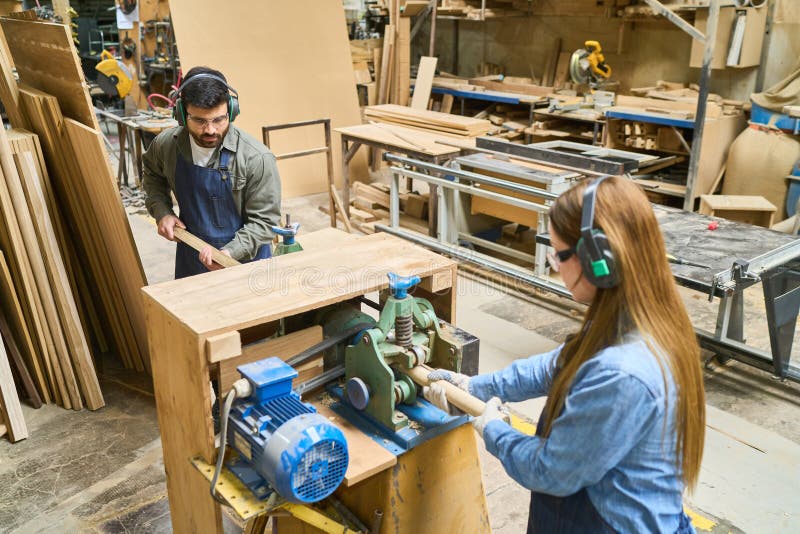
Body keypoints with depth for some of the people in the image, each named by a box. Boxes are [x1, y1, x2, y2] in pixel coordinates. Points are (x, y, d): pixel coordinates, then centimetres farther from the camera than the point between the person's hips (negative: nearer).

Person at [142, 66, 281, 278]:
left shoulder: (257, 159, -23)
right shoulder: (165, 145, -10)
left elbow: (264, 220, -16)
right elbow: (152, 176, 12)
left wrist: (229, 252, -28)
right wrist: (162, 211, -3)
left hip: (246, 260, -3)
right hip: (191, 258, 4)